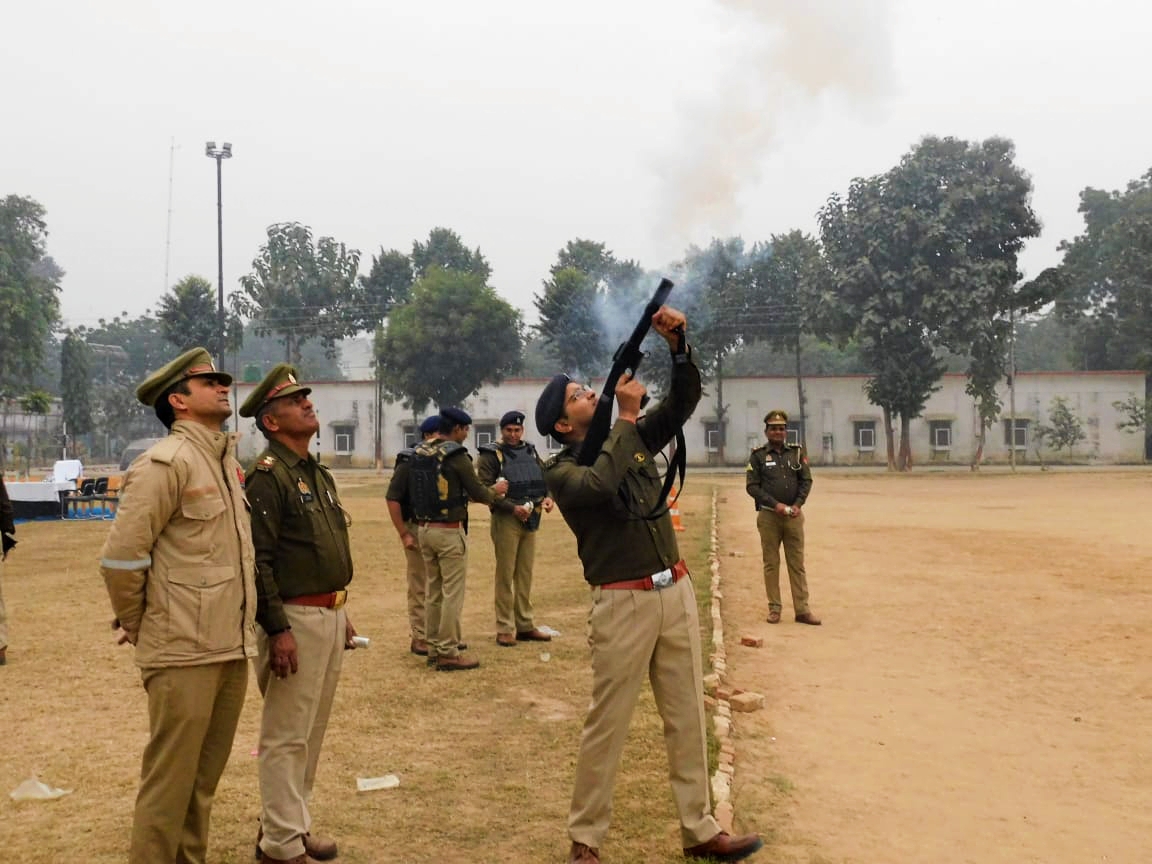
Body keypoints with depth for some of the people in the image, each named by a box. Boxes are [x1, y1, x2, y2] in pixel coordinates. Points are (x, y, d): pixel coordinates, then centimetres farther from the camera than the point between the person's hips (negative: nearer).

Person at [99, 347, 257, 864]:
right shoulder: (166, 463, -12)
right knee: (170, 780, 2)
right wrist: (136, 625, -4)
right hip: (184, 652, -7)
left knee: (205, 777, 18)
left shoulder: (227, 460, 12)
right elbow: (120, 558, -16)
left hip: (233, 648, 8)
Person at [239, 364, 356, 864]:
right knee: (286, 737, 1)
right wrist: (277, 629, -22)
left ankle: (292, 823, 30)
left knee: (312, 732, 17)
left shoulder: (319, 475, 15)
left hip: (331, 614, 9)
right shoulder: (268, 476, -13)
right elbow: (257, 560, -19)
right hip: (296, 618, -9)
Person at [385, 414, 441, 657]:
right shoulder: (410, 461, -11)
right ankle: (419, 637, 11)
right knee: (419, 586, 1)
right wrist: (404, 534, -14)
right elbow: (392, 498, -13)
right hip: (417, 528, -6)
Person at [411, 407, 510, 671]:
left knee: (433, 591, 15)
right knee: (452, 593, -1)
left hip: (424, 528, 7)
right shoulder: (456, 455, -14)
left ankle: (434, 648, 22)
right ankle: (448, 654, 2)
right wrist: (495, 491, 12)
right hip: (449, 531, -7)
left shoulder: (417, 455, 7)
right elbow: (477, 493, -10)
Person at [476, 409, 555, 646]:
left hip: (530, 520, 6)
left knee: (525, 574, 11)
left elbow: (545, 478, 18)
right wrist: (512, 507, -23)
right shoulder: (491, 455, -6)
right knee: (505, 575, -2)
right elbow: (485, 489, -15)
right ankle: (504, 629, 4)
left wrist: (548, 497, -4)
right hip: (506, 520, -6)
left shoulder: (531, 452, 14)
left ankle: (525, 626, 19)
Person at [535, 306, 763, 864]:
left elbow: (684, 402, 9)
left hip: (676, 592, 6)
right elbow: (600, 486, -27)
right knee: (607, 726, 0)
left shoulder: (636, 438, 12)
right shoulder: (562, 471, -6)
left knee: (688, 718, 12)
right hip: (623, 604, -6)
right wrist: (627, 415, -19)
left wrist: (677, 344, -6)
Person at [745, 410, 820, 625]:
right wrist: (775, 504, -13)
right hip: (768, 516, -2)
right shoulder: (758, 455, 2)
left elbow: (806, 480, 6)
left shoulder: (797, 452, 9)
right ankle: (774, 608, 10)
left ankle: (802, 609, 4)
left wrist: (797, 504, -9)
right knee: (771, 563, 3)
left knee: (797, 563, 2)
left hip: (794, 515, 2)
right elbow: (752, 486, -4)